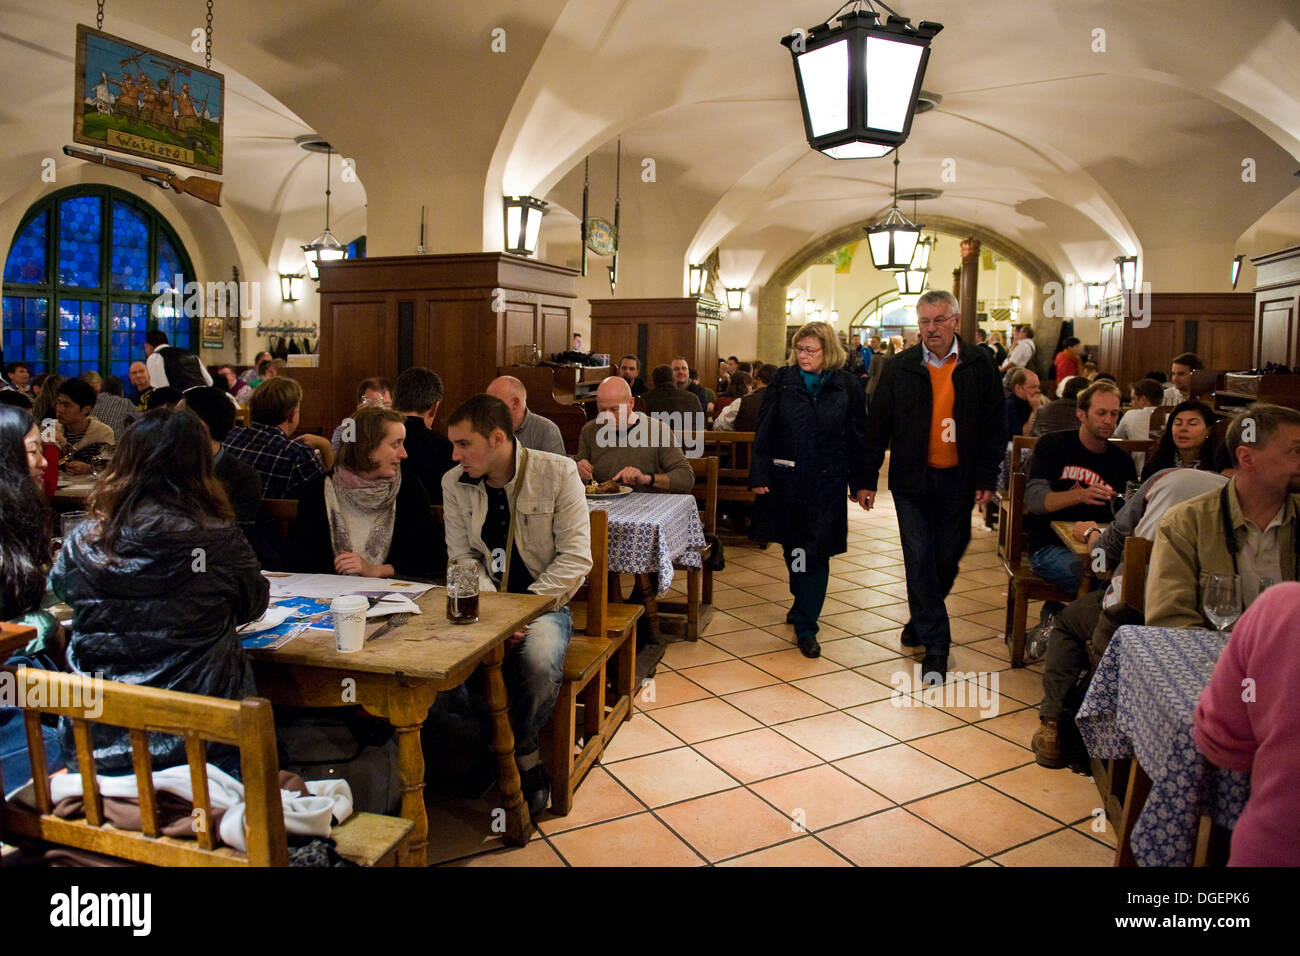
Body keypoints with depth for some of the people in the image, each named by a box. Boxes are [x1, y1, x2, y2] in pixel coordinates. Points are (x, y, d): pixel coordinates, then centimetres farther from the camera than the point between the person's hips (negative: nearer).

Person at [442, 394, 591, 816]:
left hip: (543, 602, -3)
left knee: (539, 663, -34)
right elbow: (462, 558, 4)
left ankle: (512, 747, 0)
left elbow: (575, 558, -10)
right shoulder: (454, 483, 5)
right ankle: (524, 758, -6)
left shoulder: (557, 472, -7)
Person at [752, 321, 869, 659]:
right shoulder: (782, 381, 0)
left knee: (816, 554, 0)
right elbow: (764, 432, 0)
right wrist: (759, 476, -5)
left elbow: (857, 438, 6)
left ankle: (806, 626, 8)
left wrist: (860, 483, 5)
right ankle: (803, 602, 38)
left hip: (827, 483, -1)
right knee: (793, 548, 13)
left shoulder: (847, 386, 1)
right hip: (787, 481, 1)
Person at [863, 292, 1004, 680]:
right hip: (912, 478, -1)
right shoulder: (899, 367, 0)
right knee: (920, 559, -1)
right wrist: (867, 479, -1)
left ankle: (923, 617, 36)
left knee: (947, 557, 11)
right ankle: (935, 644, 8)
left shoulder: (979, 367, 0)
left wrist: (987, 478, -4)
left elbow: (994, 427, 3)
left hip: (957, 480, 1)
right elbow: (877, 427, 1)